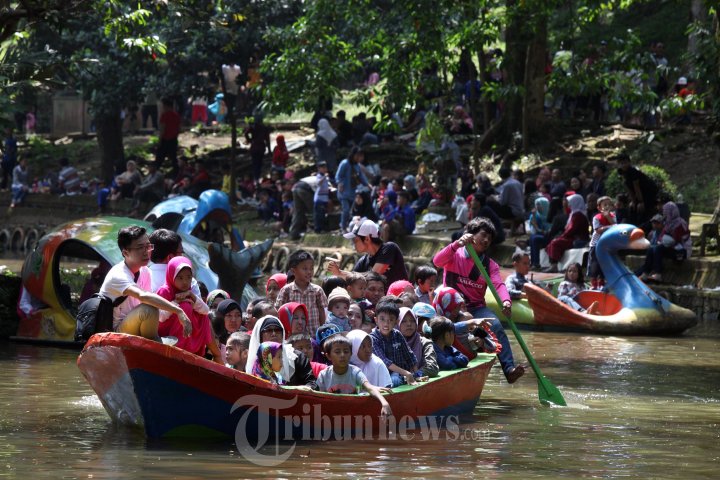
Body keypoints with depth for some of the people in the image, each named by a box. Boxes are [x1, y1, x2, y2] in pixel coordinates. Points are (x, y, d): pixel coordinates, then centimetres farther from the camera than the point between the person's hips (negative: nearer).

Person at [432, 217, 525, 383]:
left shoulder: (490, 264, 13)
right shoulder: (455, 254, 6)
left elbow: (498, 285, -6)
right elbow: (437, 261, -17)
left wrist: (506, 301, -29)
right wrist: (458, 244, -31)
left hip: (476, 308, 2)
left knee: (496, 325, -26)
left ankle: (509, 369, -37)